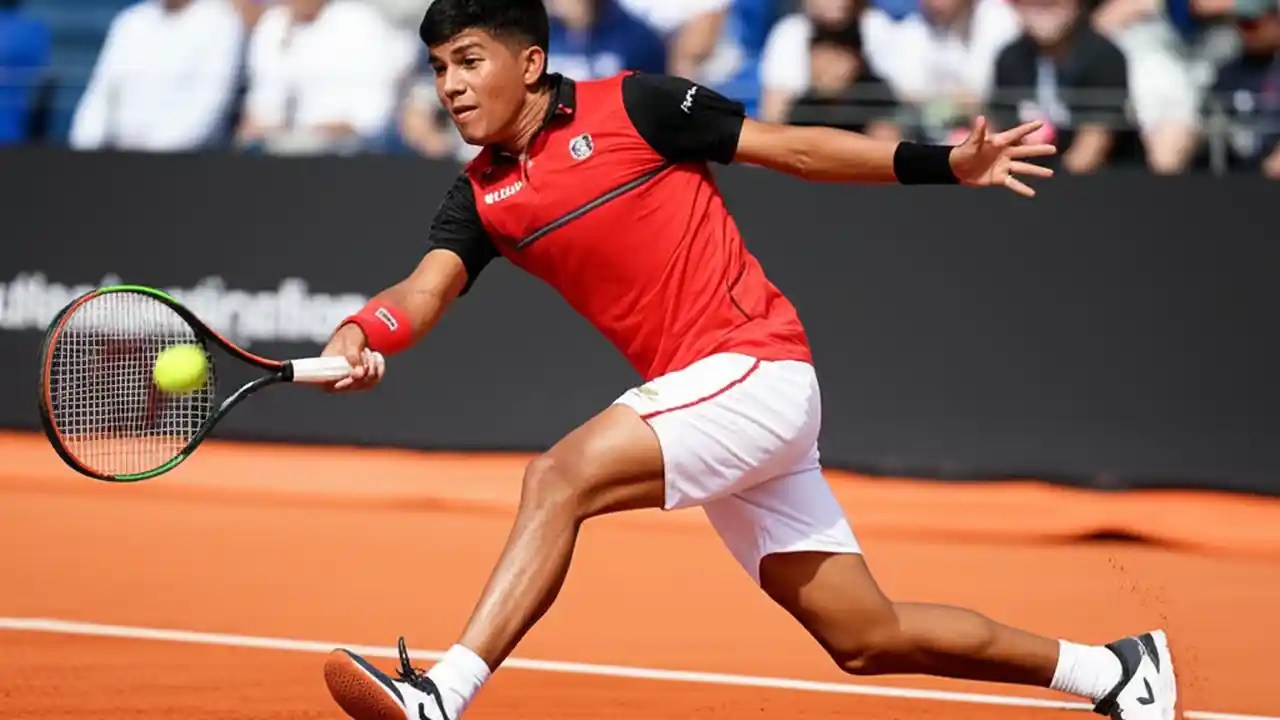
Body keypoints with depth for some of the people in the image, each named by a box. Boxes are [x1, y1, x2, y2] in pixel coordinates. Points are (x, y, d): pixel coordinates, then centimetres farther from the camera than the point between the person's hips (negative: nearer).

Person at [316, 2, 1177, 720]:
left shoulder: (632, 106, -5)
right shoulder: (481, 198, 10)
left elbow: (793, 148, 0)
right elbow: (427, 289, -6)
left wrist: (943, 164, -7)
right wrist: (361, 335, -29)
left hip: (757, 372, -7)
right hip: (697, 406, 7)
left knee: (560, 478, -25)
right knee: (869, 639, 11)